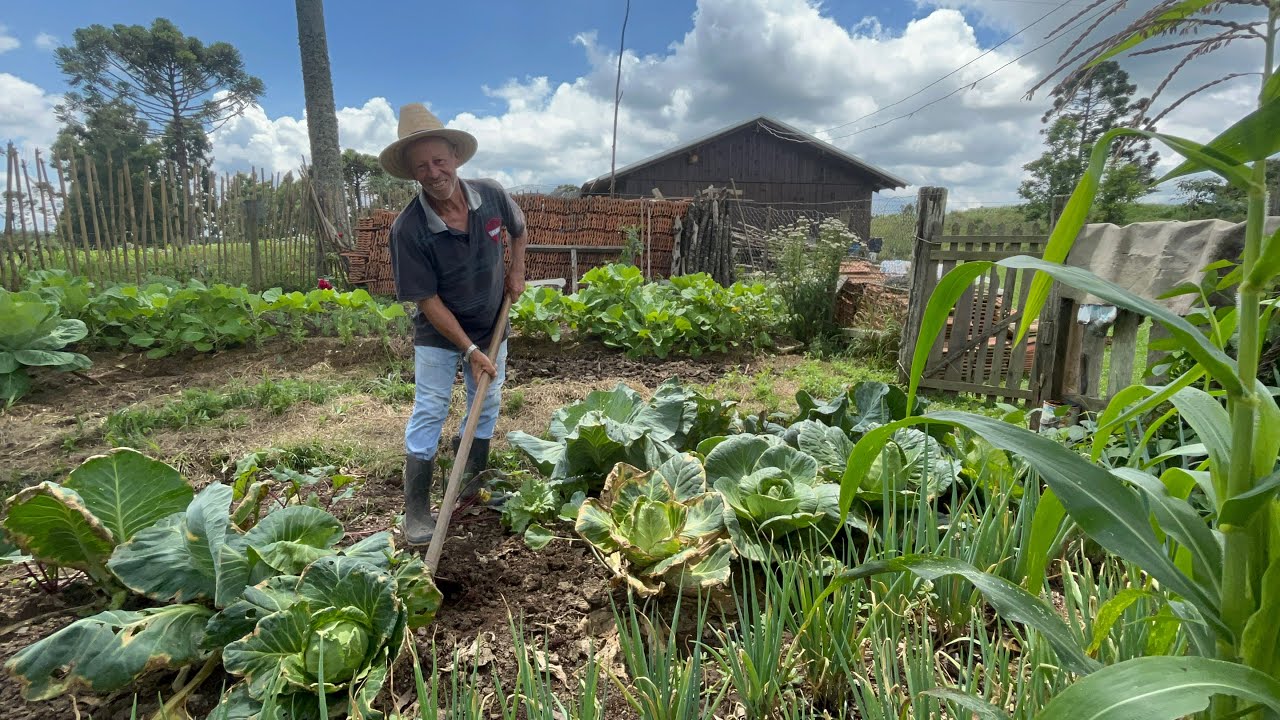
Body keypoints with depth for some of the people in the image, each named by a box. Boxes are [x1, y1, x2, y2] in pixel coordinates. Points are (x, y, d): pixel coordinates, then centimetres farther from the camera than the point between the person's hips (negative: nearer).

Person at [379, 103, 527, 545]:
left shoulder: (492, 196, -15)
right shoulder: (408, 229, -26)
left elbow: (518, 228, 9)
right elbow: (427, 299, -22)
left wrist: (516, 270, 0)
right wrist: (470, 351, -23)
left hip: (491, 326, 4)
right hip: (439, 332, -4)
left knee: (487, 405, 14)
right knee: (429, 413, -3)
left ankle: (473, 482, 34)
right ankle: (416, 508, 9)